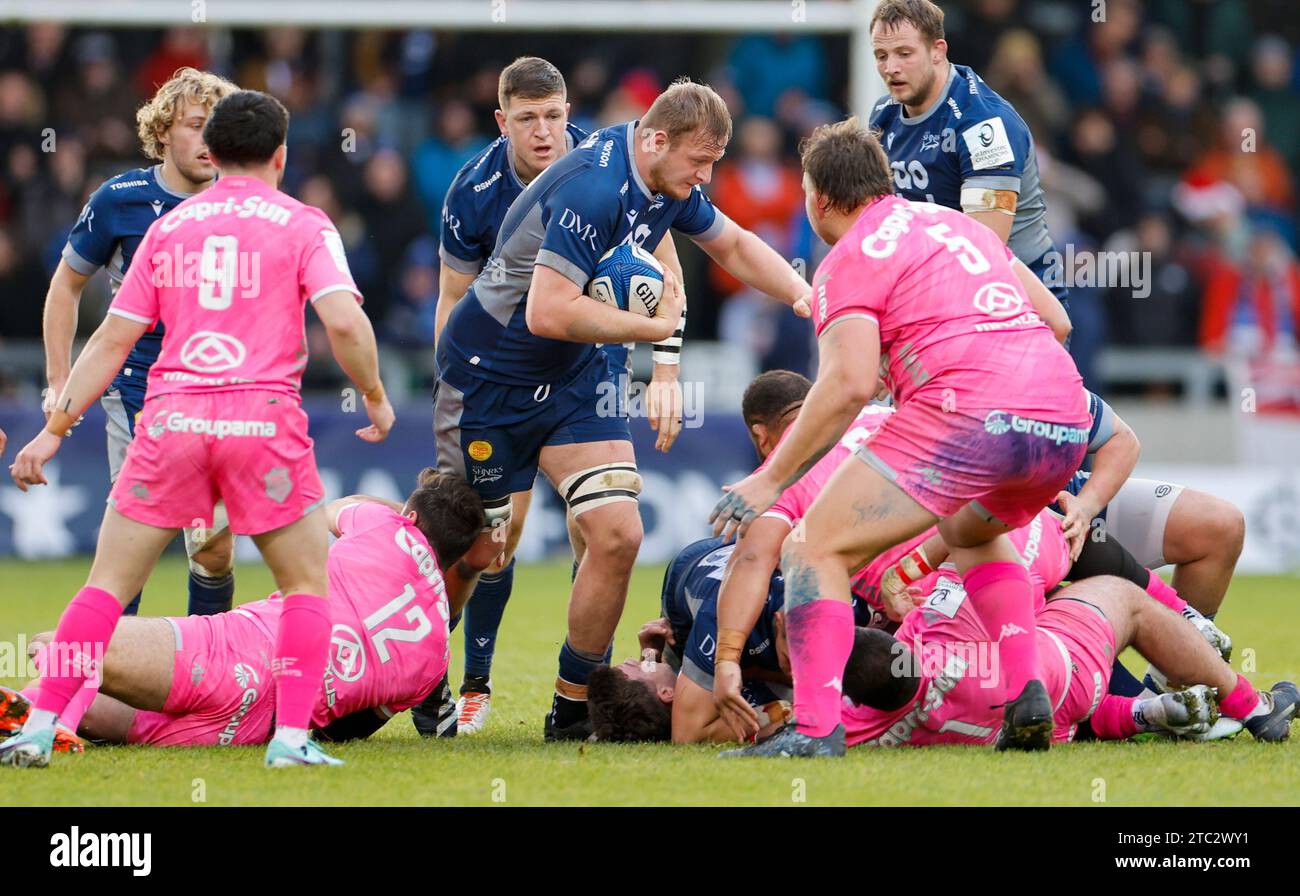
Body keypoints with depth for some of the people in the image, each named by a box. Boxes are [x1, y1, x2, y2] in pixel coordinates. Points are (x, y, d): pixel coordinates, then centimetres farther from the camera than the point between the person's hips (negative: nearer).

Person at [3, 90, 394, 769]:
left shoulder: (169, 227, 15)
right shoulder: (303, 225, 6)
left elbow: (112, 340, 13)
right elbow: (344, 322, -8)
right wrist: (376, 398, 8)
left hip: (171, 415, 2)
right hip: (264, 419, -2)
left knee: (109, 584, 8)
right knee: (307, 586, 11)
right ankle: (290, 737, -2)